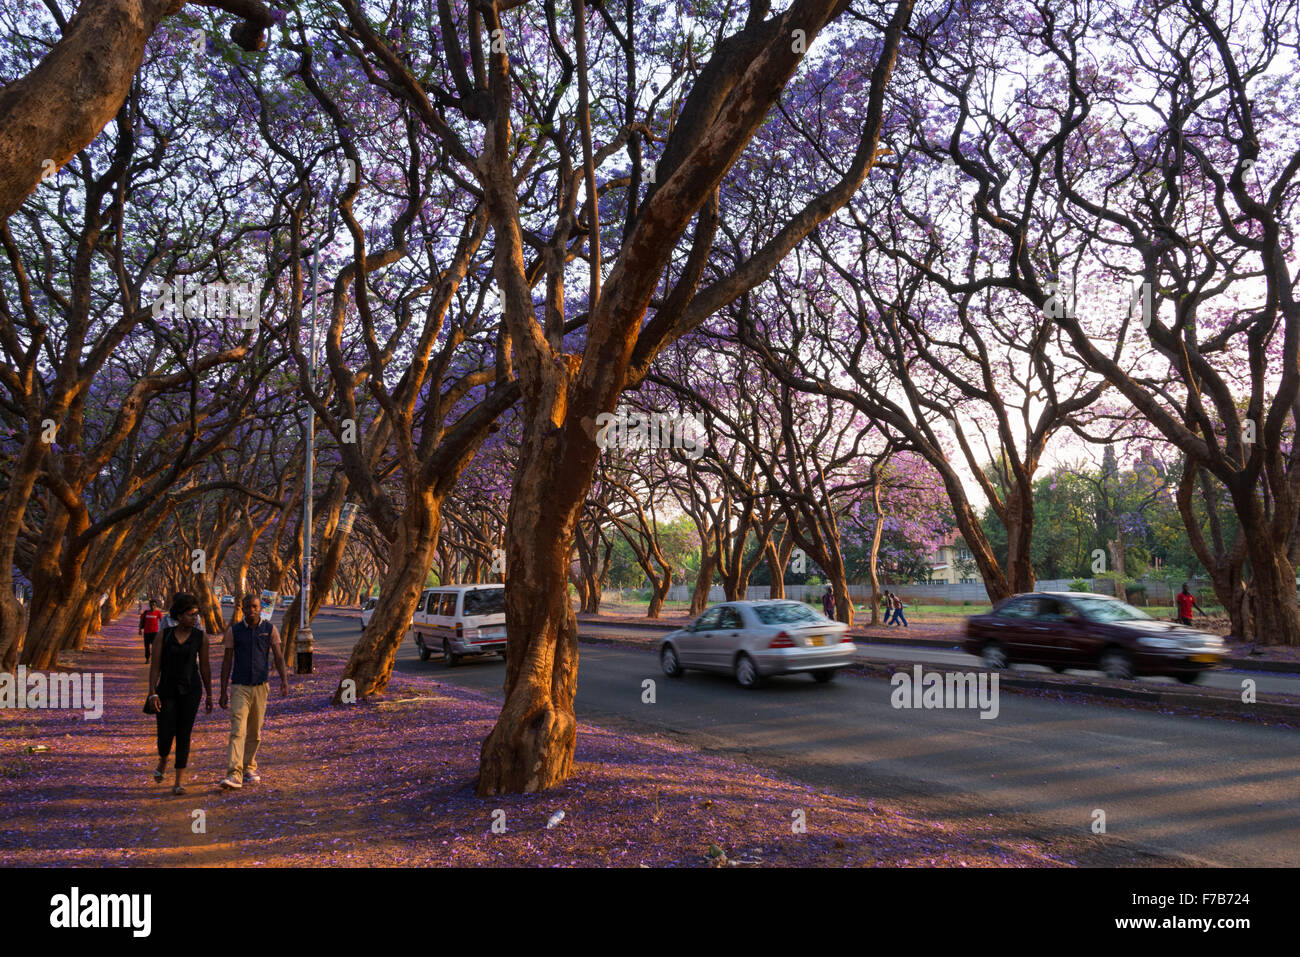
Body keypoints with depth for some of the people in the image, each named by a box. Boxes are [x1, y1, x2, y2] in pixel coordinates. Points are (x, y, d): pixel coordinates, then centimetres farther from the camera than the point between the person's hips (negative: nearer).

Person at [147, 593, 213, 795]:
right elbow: (155, 666, -5)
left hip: (190, 692, 0)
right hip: (167, 691, 0)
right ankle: (163, 761, 34)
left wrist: (209, 696, 7)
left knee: (183, 736, -3)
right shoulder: (164, 634, -4)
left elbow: (204, 668, 3)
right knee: (165, 736, -2)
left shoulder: (201, 637, -3)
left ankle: (179, 782, 4)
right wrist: (152, 693, -14)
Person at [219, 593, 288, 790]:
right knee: (238, 730, -13)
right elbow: (227, 661, 4)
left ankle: (249, 767, 27)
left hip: (261, 686, 2)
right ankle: (234, 775, -19)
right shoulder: (234, 630, 0)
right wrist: (223, 691, 3)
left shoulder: (269, 629, 3)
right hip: (239, 687, -2)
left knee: (255, 732, 11)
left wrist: (284, 680, -14)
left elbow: (278, 657, 0)